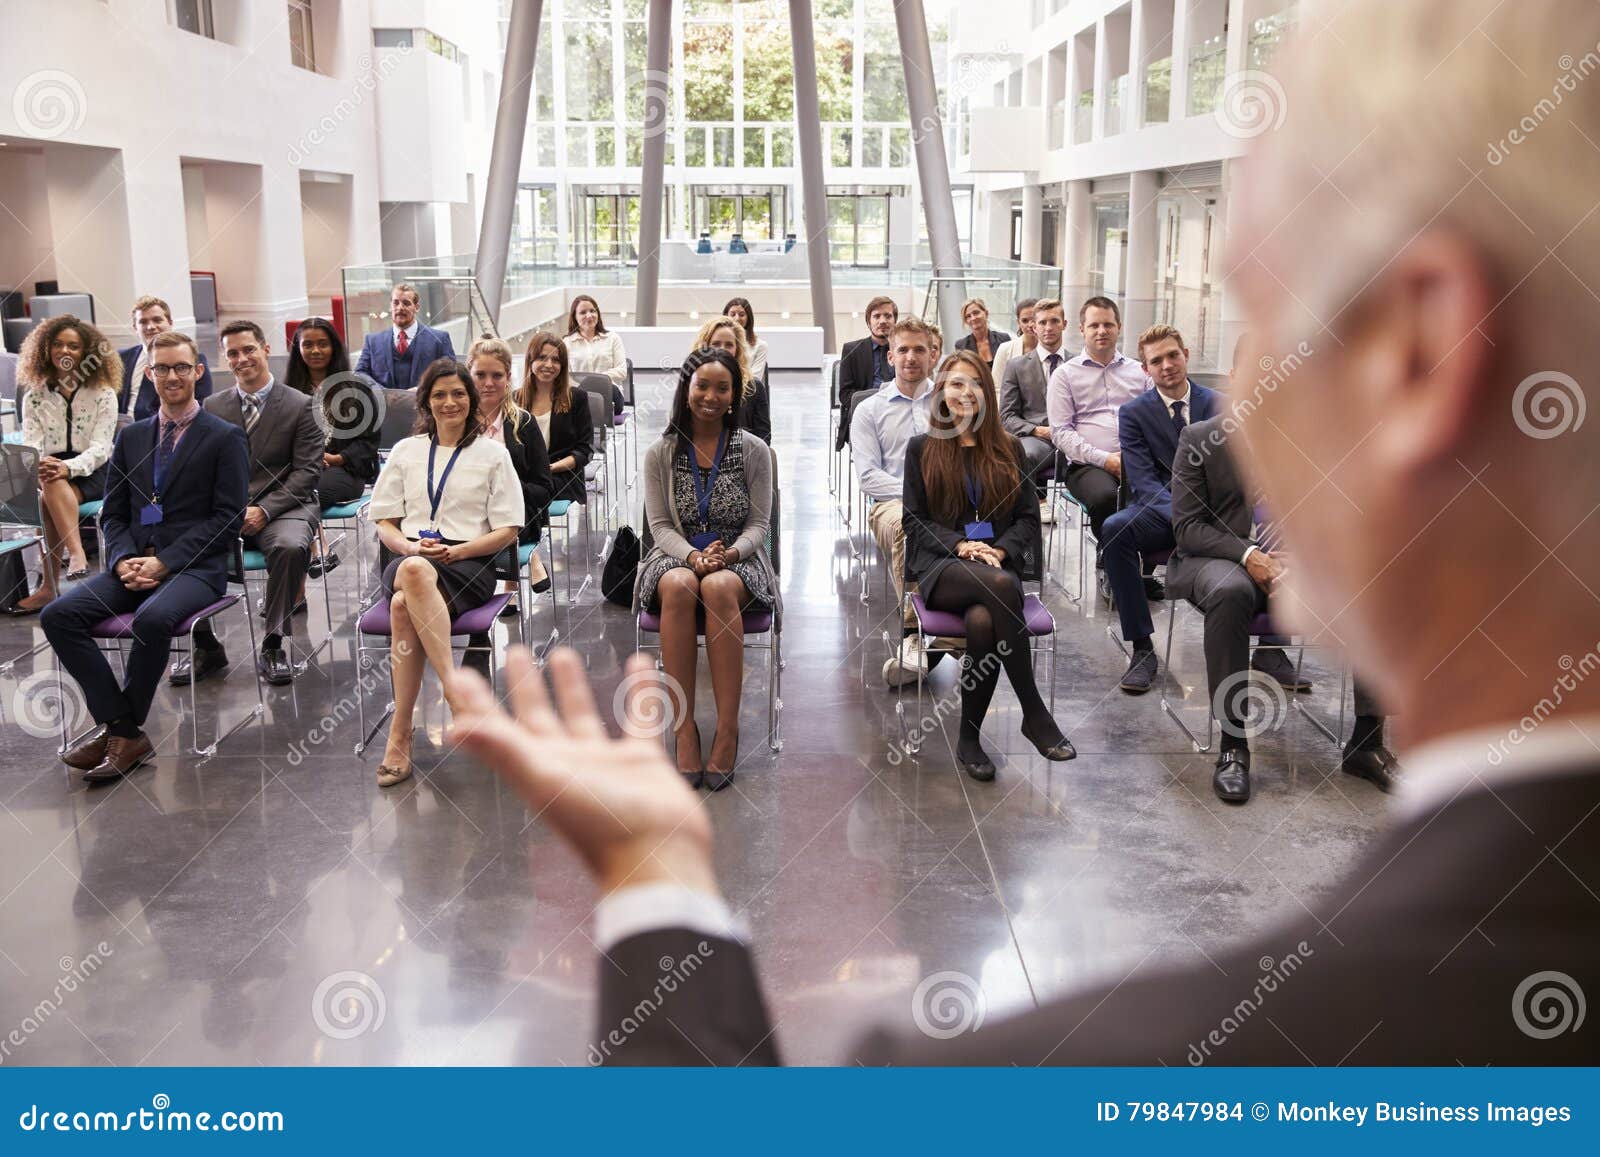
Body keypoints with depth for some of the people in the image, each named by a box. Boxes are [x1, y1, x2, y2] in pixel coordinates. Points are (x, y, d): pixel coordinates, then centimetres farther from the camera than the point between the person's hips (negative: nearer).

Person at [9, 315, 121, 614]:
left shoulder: (103, 394, 3)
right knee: (50, 486, -36)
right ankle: (76, 554, -45)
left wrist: (68, 467, -27)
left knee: (49, 498, -33)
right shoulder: (35, 395, 11)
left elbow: (100, 448, -7)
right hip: (49, 473, 2)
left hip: (91, 474, -2)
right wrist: (39, 465, -26)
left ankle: (49, 586, -35)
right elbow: (30, 444, 0)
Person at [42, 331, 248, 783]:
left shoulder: (225, 438, 2)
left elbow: (228, 520, -6)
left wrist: (165, 561, -14)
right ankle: (120, 726, -16)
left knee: (152, 619, -36)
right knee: (58, 615, -18)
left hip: (194, 568, -5)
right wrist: (123, 560, -5)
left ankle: (124, 730, -14)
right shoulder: (132, 437, 18)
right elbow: (113, 513, 16)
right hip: (134, 565, 5)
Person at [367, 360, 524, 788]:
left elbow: (508, 531, 6)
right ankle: (456, 689, -45)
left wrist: (455, 551, -10)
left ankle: (400, 735, -39)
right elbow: (385, 524, 17)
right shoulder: (406, 451, 20)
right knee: (413, 571, -39)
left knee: (403, 606, -37)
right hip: (409, 558, 2)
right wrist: (411, 548, -6)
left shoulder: (493, 453, 13)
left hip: (469, 564, -2)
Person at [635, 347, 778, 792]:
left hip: (738, 560, -1)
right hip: (677, 556, 1)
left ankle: (728, 730, -36)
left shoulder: (754, 451, 5)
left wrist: (728, 554, -19)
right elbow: (660, 525, 2)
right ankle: (684, 726, -35)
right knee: (678, 587, -37)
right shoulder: (660, 454, 7)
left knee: (719, 587, -38)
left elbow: (759, 523, 2)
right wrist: (693, 556, -19)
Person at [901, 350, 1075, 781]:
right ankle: (1035, 714, -30)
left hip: (998, 564, 2)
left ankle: (969, 739, -21)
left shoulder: (1008, 449, 17)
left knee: (983, 621, -36)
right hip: (941, 568, -1)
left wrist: (1001, 550, -8)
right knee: (1000, 585, -37)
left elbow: (1028, 518, 13)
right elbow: (913, 519, 5)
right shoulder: (922, 448, 11)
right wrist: (959, 544, -12)